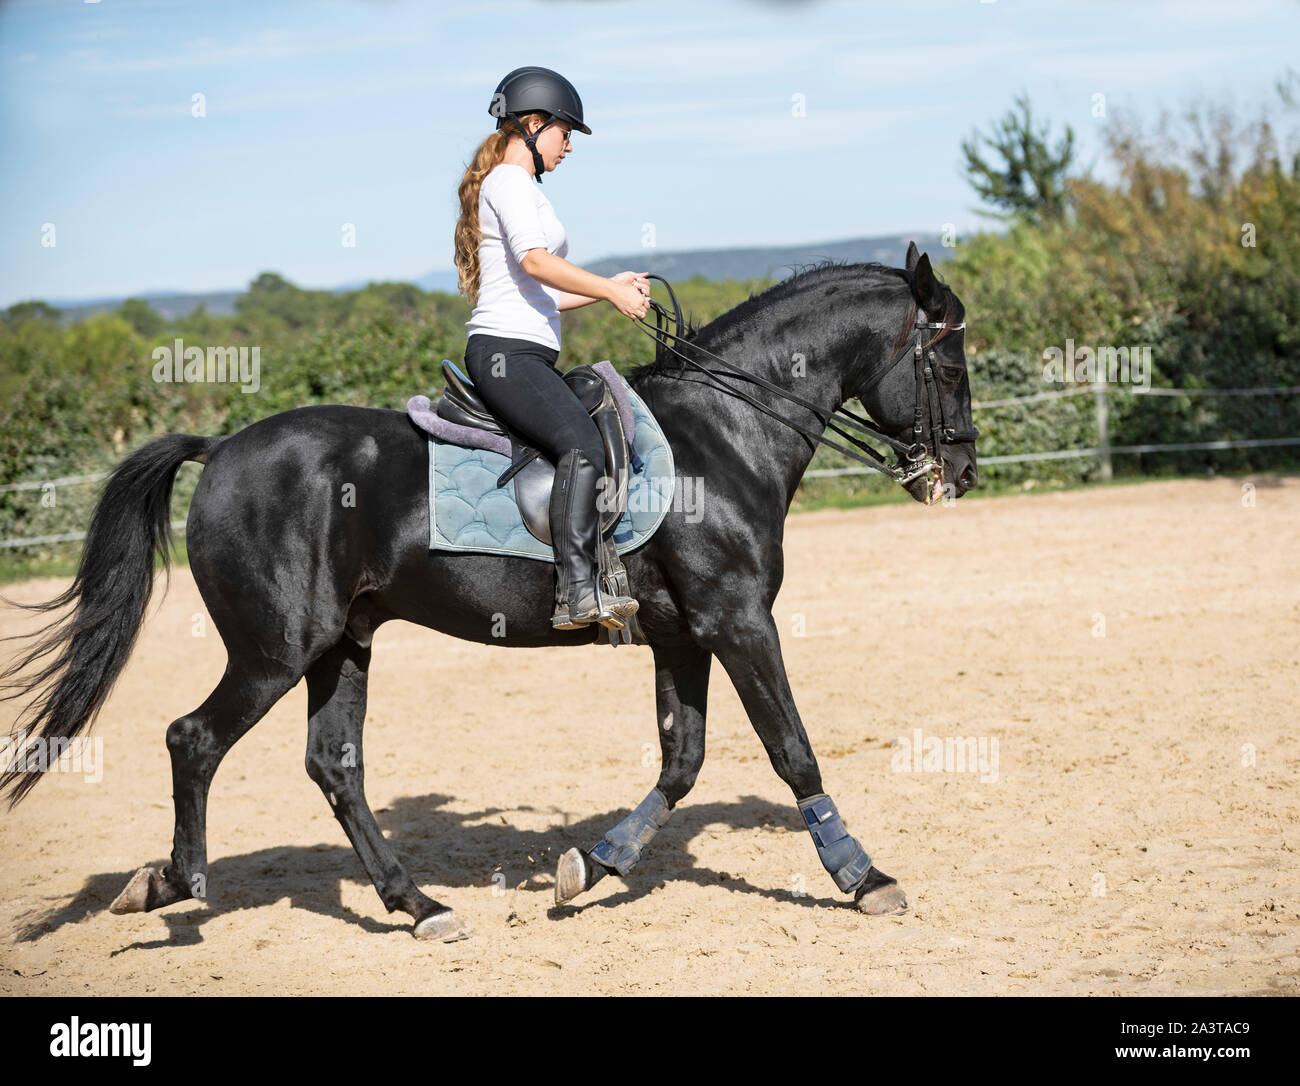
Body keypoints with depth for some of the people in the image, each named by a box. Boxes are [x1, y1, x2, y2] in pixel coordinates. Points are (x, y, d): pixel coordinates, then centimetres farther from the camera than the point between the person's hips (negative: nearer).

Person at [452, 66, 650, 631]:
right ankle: (577, 590, -38)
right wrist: (610, 290, -15)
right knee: (582, 445, -29)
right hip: (505, 352, -11)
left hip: (529, 357, 11)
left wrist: (610, 287, 22)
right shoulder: (509, 181, -4)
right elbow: (533, 260, -20)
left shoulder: (520, 188, 27)